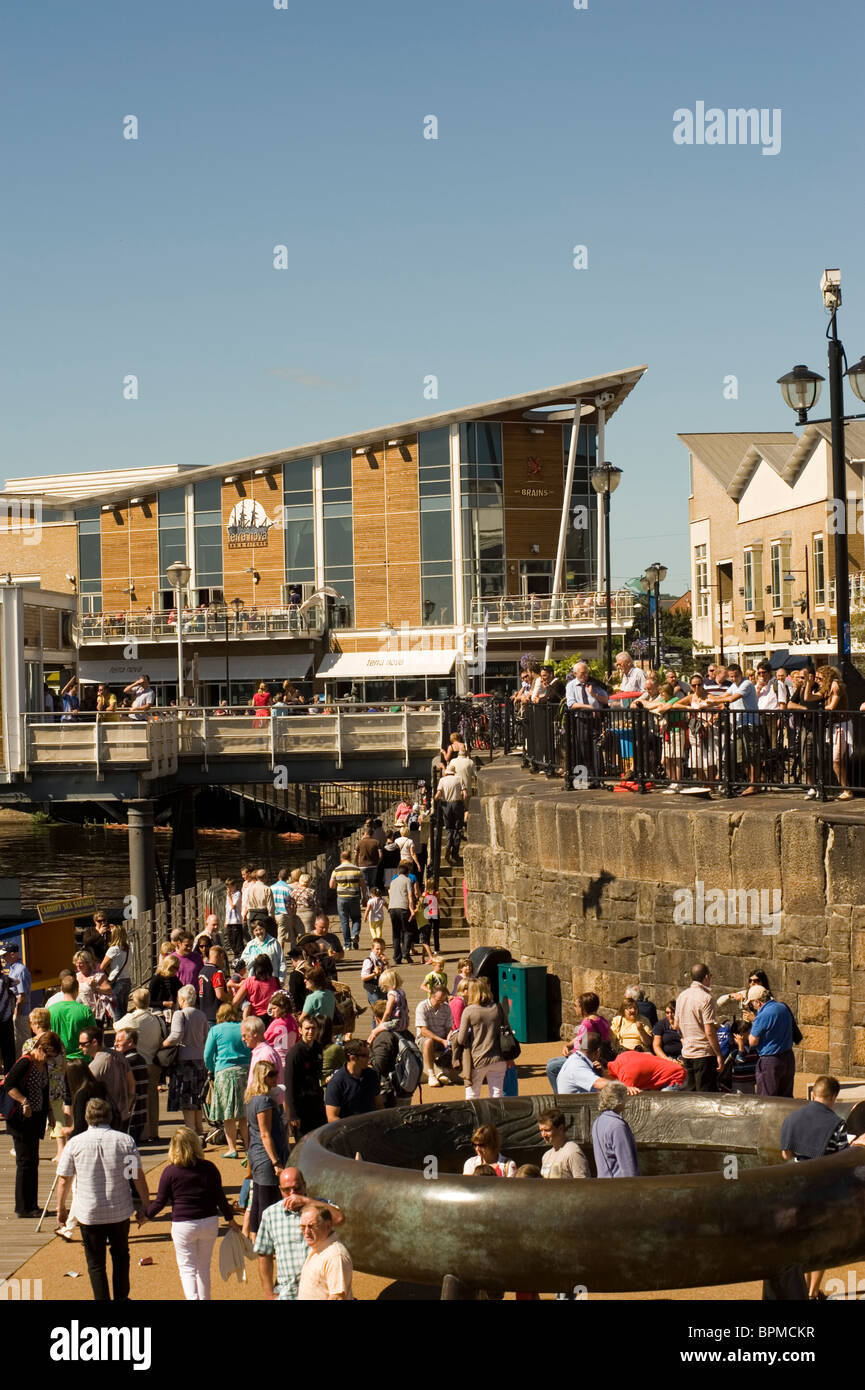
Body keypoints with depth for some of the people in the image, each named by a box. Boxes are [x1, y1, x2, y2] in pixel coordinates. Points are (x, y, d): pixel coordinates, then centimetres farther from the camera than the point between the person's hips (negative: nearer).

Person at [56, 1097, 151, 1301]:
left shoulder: (75, 1143, -6)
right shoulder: (125, 1141, -5)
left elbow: (63, 1180, -2)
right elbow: (138, 1177, -4)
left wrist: (61, 1209, 11)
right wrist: (145, 1207, 5)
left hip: (89, 1214, -2)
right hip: (120, 1211, 2)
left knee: (96, 1263, 10)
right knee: (121, 1256, 23)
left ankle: (102, 1299, 8)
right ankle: (121, 1298, 29)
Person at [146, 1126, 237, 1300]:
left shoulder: (170, 1172, -10)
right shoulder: (209, 1168, -3)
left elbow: (160, 1202, -5)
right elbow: (220, 1197, 3)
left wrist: (146, 1215, 14)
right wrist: (230, 1219, 17)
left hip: (183, 1226, -3)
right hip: (209, 1222, 3)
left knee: (187, 1269, 5)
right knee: (204, 1268, 18)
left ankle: (192, 1297, -13)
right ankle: (204, 1298, 26)